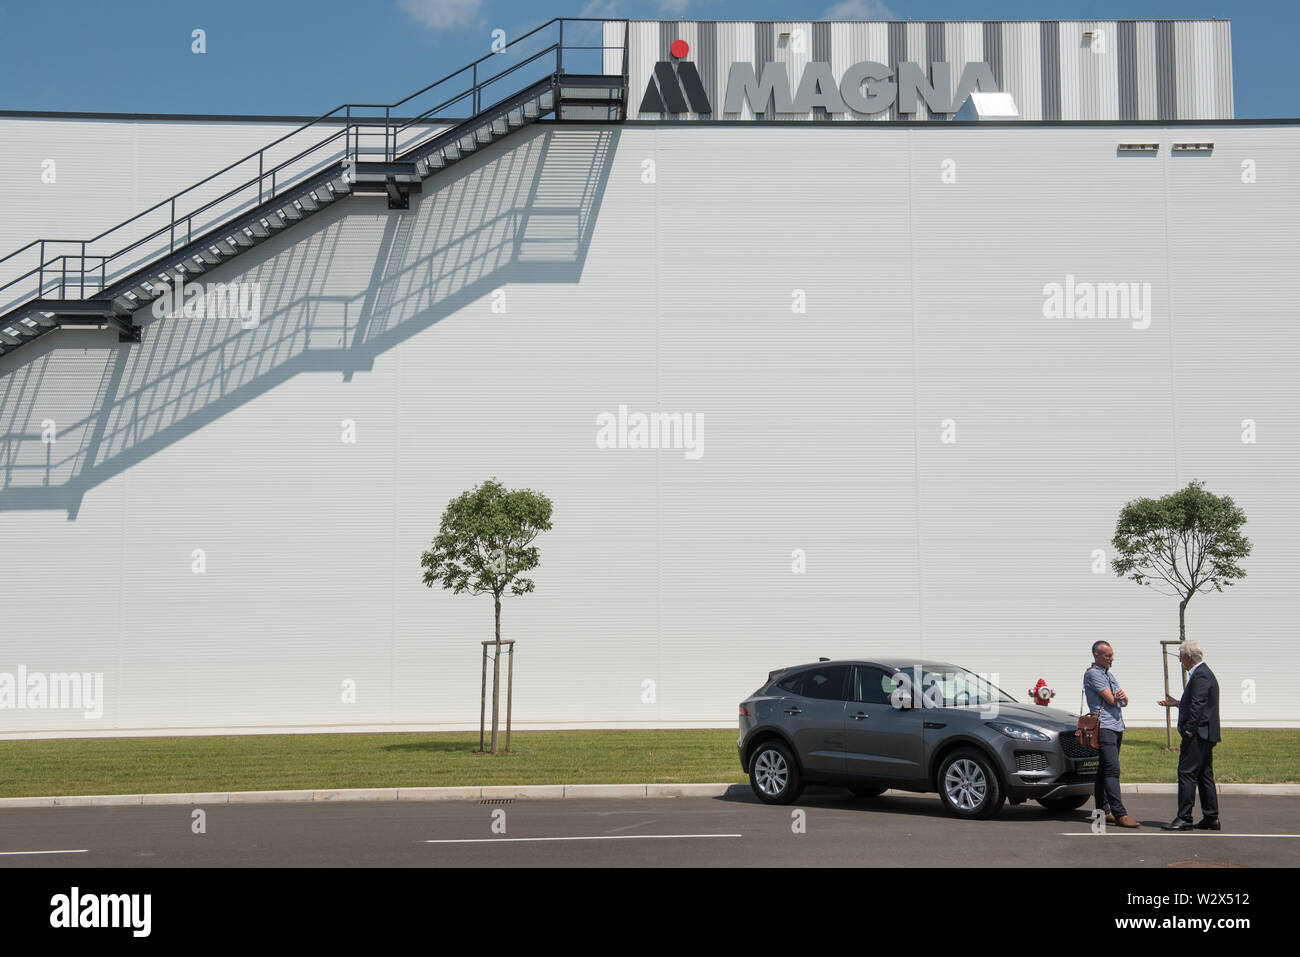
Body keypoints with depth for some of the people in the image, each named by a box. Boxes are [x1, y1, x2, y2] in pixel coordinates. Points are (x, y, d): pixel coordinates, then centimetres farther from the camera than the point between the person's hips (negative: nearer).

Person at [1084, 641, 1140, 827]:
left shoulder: (1109, 675, 23)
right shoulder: (1092, 673, -7)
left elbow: (1123, 701, 18)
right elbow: (1111, 700, -14)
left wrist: (1123, 697, -7)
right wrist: (1117, 697, 10)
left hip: (1117, 727, 9)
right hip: (1104, 727, -9)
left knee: (1104, 770, 10)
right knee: (1112, 770, -14)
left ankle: (1103, 811, 13)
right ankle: (1119, 814, -19)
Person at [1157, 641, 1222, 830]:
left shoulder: (1200, 676, -15)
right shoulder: (1204, 673, 18)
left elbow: (1198, 706, -21)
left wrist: (1188, 731, -19)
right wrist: (1176, 703, 26)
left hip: (1197, 735, -11)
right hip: (1206, 736, 11)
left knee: (1187, 774, -9)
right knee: (1204, 776, 12)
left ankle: (1184, 818, -9)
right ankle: (1211, 818, 14)